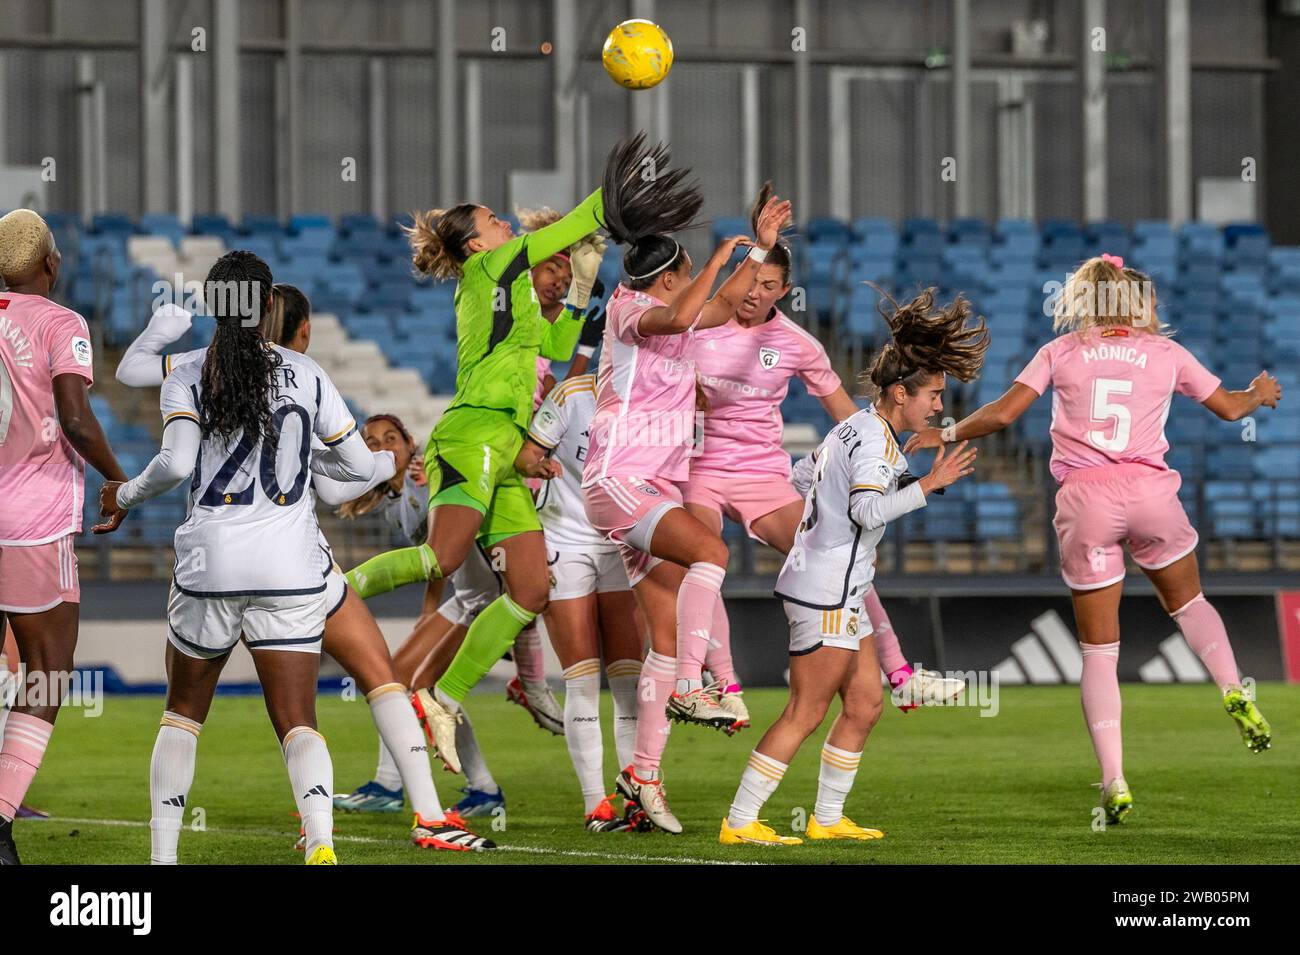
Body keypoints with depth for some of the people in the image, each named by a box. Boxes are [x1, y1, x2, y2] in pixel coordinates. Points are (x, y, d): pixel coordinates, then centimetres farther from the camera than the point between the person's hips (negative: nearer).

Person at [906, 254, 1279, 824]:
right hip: (1150, 490, 1)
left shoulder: (1061, 352, 8)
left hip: (1084, 500, -1)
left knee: (1098, 650, 5)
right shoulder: (1166, 353, 11)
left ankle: (1114, 782, -2)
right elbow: (1229, 407, 22)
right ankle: (1235, 693, 5)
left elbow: (1001, 413, 1)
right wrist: (1261, 393, 44)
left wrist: (948, 435, 18)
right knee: (1187, 603, 28)